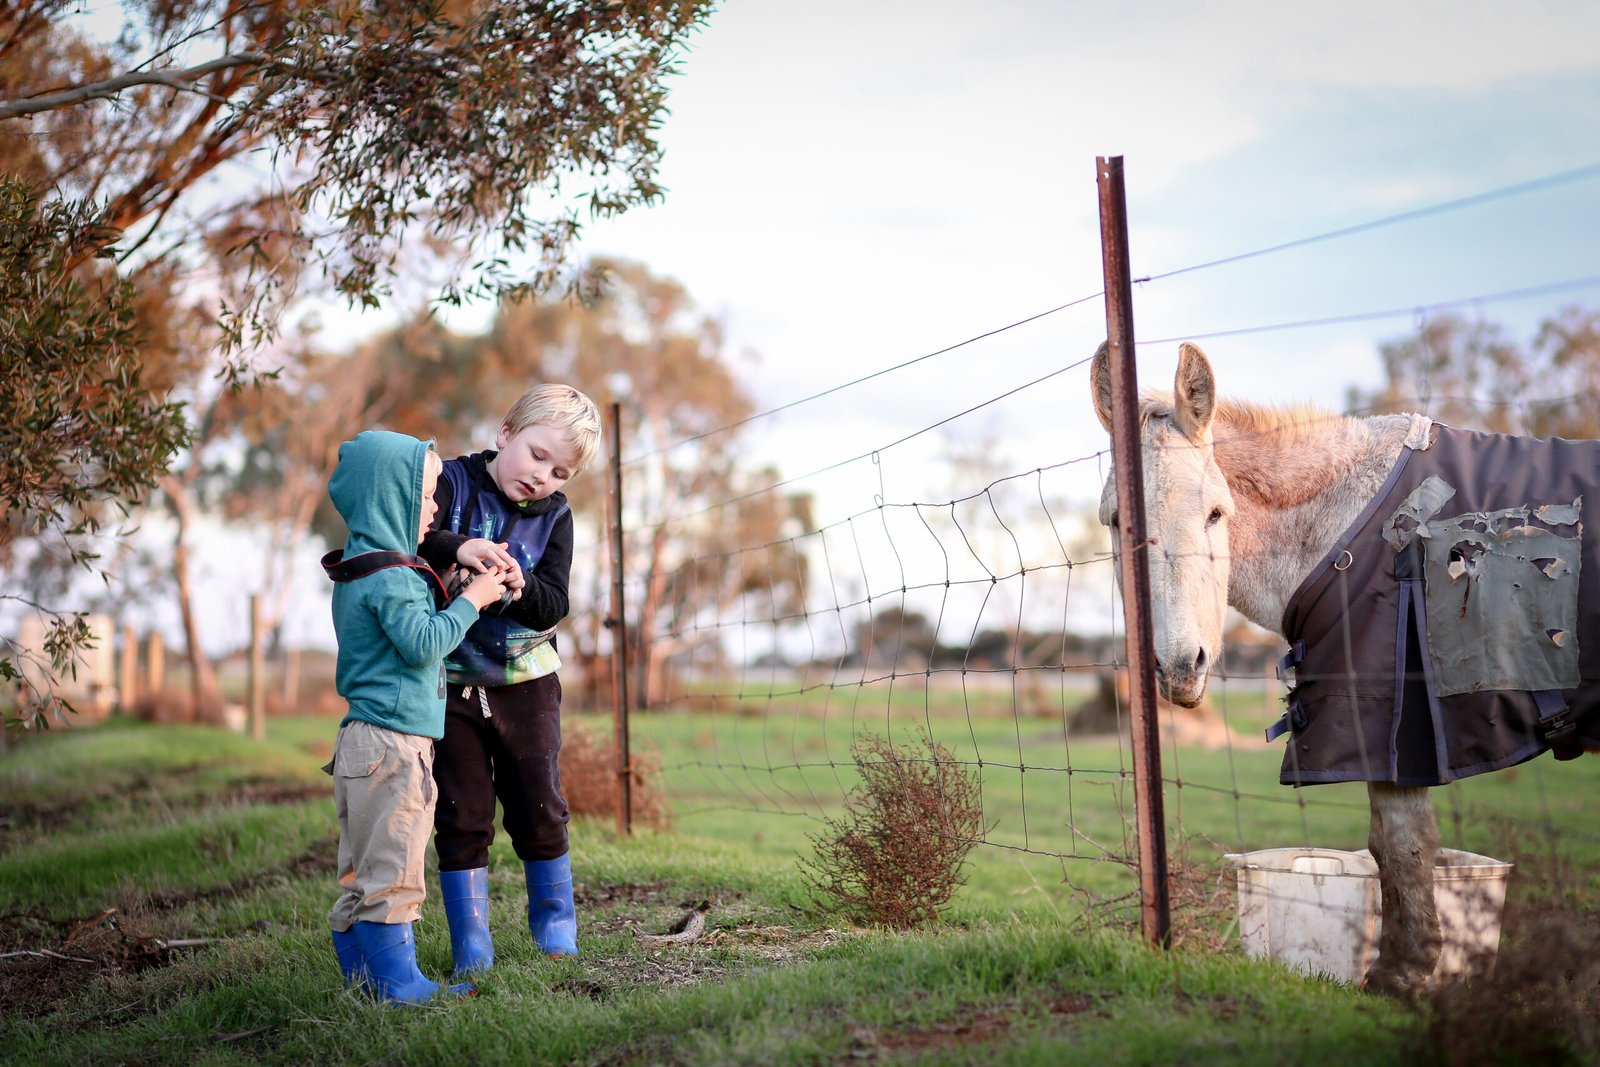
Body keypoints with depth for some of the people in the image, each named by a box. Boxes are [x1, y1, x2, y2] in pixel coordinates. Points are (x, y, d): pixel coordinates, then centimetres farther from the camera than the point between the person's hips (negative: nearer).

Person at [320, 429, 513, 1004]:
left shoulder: (360, 570, 17)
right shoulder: (390, 577, -16)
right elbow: (422, 643, -21)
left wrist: (453, 593, 15)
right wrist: (471, 600, -11)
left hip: (362, 741, 11)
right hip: (393, 743, -11)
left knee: (363, 870, 14)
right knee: (392, 869, -5)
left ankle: (361, 972, 22)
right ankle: (396, 980, 0)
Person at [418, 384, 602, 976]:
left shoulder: (554, 515, 0)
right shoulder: (454, 480, -7)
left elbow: (553, 606, -8)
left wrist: (521, 585, -28)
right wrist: (457, 546, -41)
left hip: (525, 681, 2)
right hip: (450, 682, -2)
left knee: (539, 809, 7)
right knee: (461, 816, 3)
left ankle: (555, 929, 24)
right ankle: (470, 950, 12)